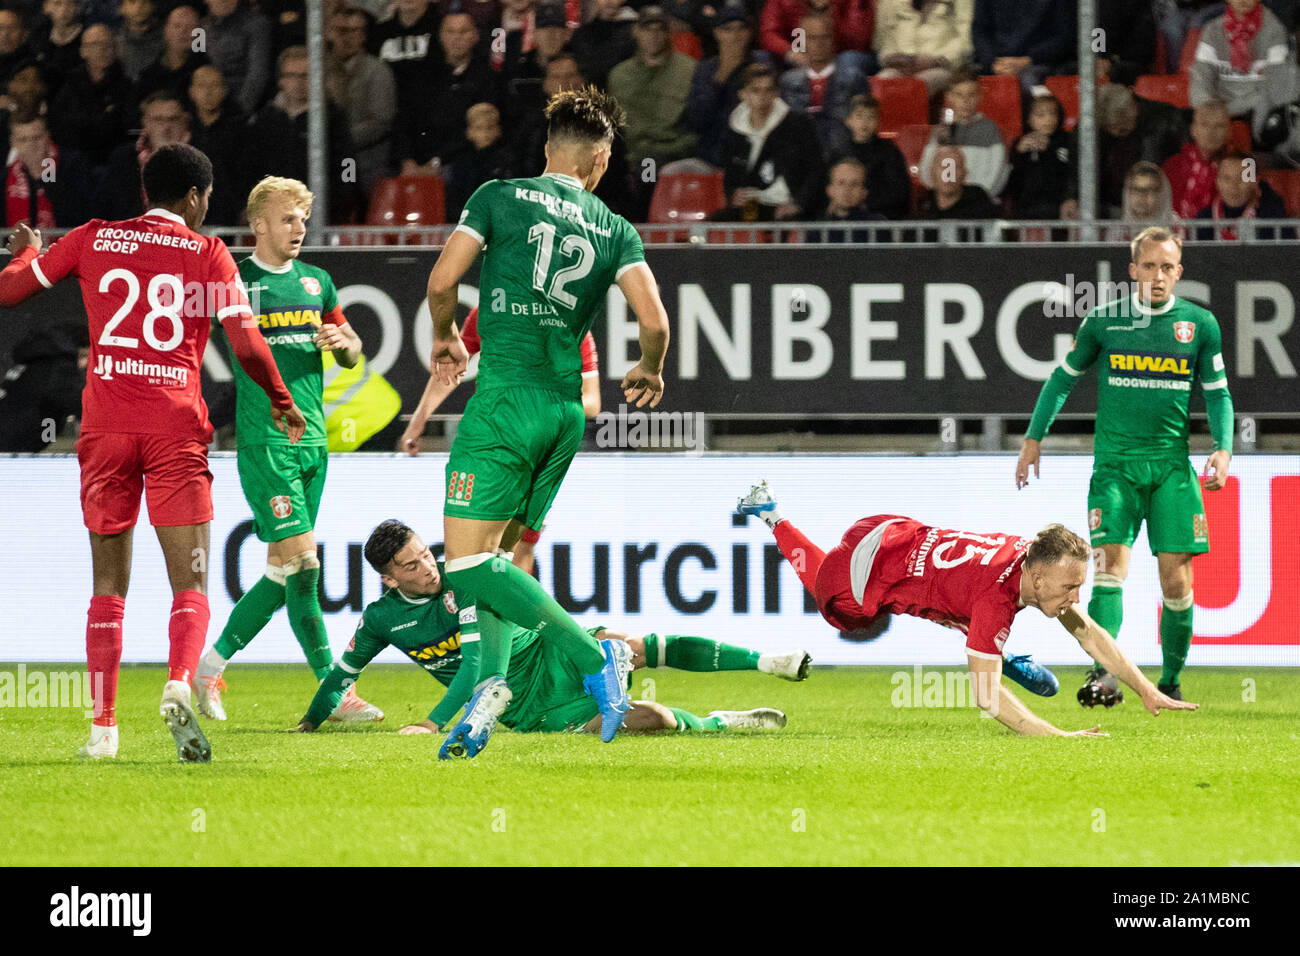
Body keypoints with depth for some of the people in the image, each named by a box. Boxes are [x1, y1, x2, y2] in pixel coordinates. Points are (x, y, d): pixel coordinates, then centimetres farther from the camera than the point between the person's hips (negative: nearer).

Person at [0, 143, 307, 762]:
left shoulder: (93, 240, 9)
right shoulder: (207, 253, 4)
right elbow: (246, 344, -3)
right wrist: (282, 402, 14)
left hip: (105, 426, 2)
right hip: (176, 426, -2)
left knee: (109, 586, 11)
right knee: (190, 585, -2)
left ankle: (103, 726, 5)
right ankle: (179, 685, -29)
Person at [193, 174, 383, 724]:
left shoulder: (316, 283, 15)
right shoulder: (236, 282, -2)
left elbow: (352, 353, 22)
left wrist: (342, 342, 0)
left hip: (312, 440, 7)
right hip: (264, 442, -6)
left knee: (286, 570, 7)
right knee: (300, 560, -13)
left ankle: (213, 663, 18)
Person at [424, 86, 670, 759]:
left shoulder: (501, 197, 1)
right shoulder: (614, 230, 9)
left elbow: (441, 282, -5)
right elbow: (654, 320, -1)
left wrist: (446, 338, 16)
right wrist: (649, 372, 21)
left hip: (507, 395, -5)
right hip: (567, 407, 5)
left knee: (467, 563, -9)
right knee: (489, 553, 14)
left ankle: (594, 658, -17)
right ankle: (488, 685, -3)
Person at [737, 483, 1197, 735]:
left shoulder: (1042, 562, -20)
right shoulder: (998, 593, -41)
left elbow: (1090, 634, -7)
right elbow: (985, 694, -42)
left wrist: (1149, 693, -13)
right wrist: (1054, 735, -49)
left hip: (907, 538, 5)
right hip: (865, 567, -5)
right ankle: (771, 517, 40)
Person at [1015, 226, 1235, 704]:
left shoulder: (1200, 324, 4)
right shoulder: (1103, 321, 3)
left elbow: (1217, 393, 12)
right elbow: (1064, 377, 14)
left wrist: (1223, 448, -4)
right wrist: (1034, 439, 11)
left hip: (1172, 465, 1)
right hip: (1115, 463, -1)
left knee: (1177, 580, -3)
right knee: (1111, 566, -17)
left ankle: (1170, 683, 11)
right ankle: (1103, 673, -26)